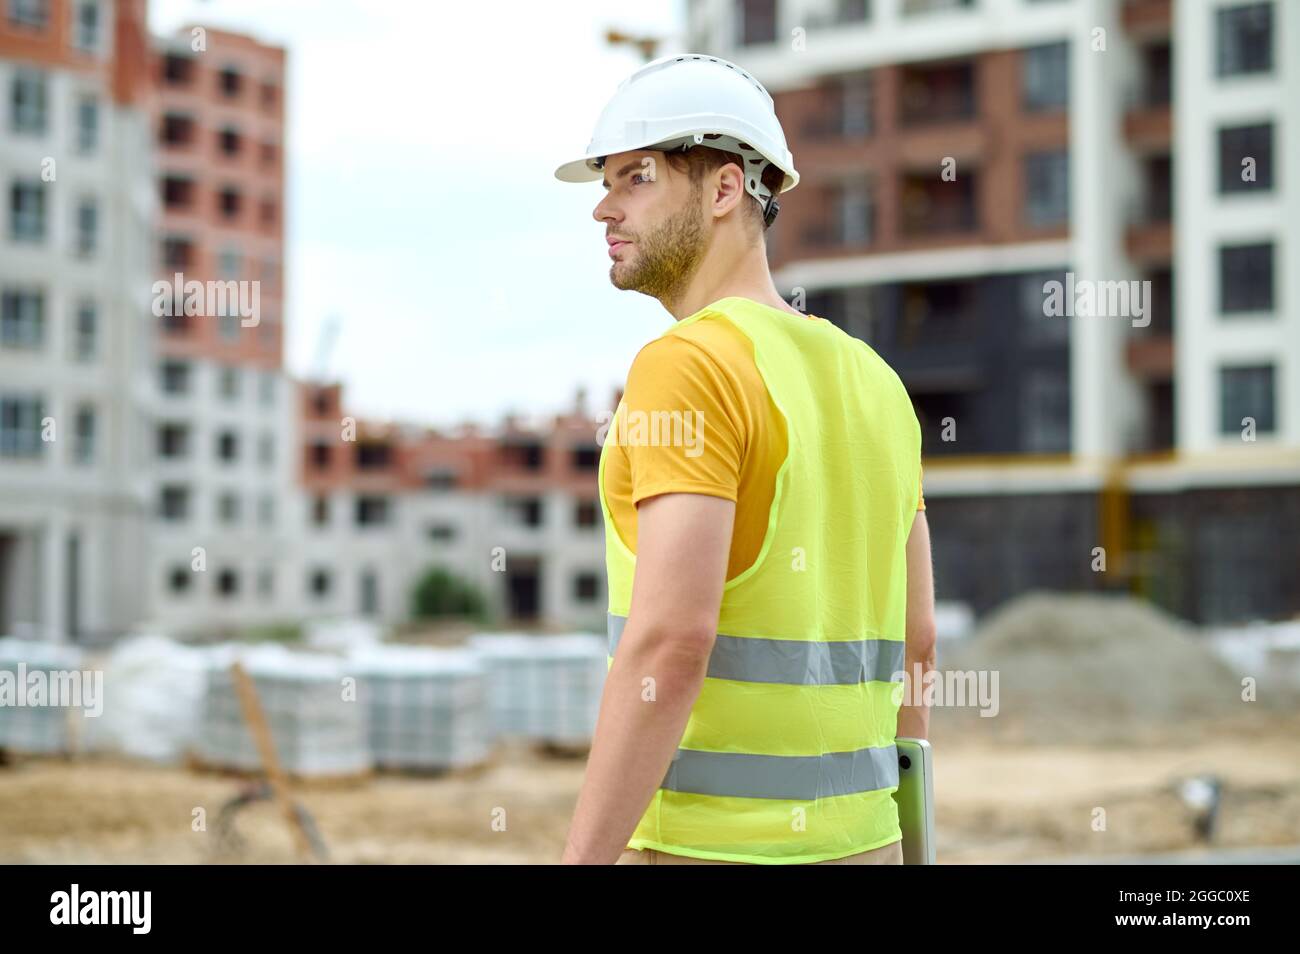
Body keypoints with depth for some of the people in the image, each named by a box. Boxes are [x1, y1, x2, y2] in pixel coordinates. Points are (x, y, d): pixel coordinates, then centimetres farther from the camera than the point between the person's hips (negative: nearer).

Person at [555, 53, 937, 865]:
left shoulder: (687, 369, -15)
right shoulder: (870, 384, 13)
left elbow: (671, 645, -25)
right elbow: (910, 644, 15)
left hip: (710, 864, -8)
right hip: (840, 854, 8)